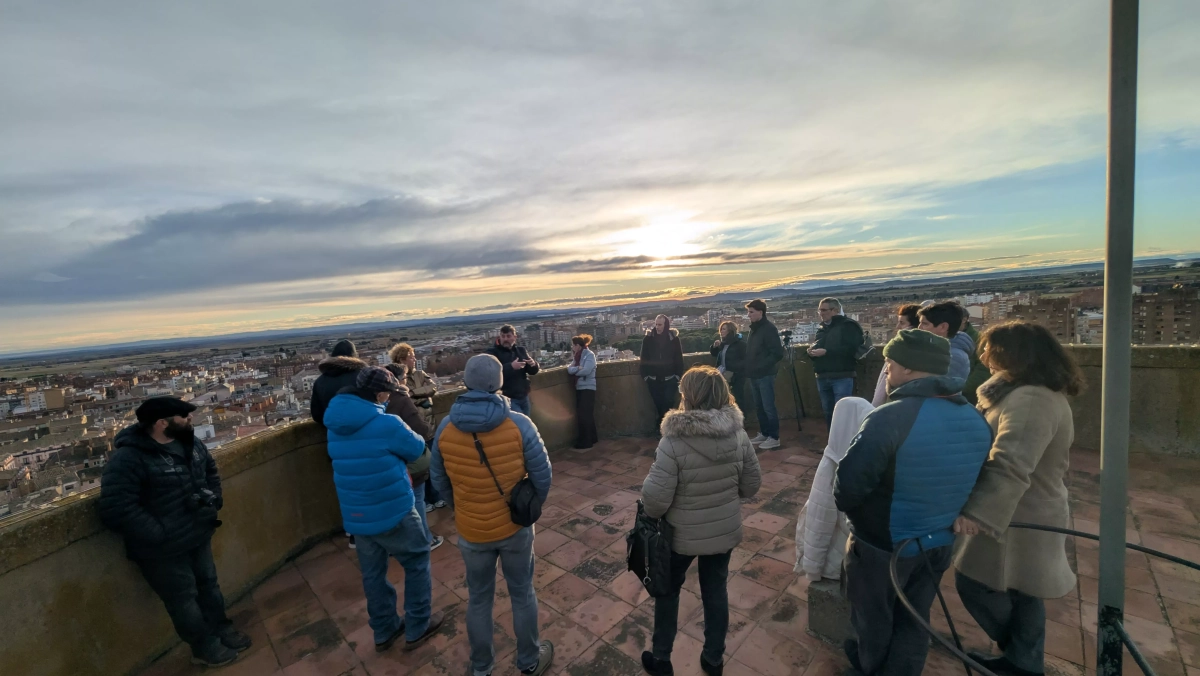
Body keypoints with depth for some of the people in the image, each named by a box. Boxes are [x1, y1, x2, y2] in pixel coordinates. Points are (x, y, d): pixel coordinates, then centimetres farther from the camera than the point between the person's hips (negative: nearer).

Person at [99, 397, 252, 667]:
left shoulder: (190, 443, -1)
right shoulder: (129, 459, -25)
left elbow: (210, 471, 15)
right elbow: (117, 510, -28)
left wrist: (214, 503, 3)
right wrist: (159, 535, -24)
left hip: (197, 536, 7)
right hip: (163, 549, -7)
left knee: (208, 584, 22)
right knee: (183, 598, 12)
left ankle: (221, 629, 42)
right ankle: (205, 648, 32)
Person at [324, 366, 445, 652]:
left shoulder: (335, 425, 1)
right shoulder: (388, 425, -22)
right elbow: (417, 449, -6)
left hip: (355, 516, 7)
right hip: (393, 512, -6)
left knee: (372, 574, 20)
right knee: (417, 564, 14)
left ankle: (384, 632, 36)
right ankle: (417, 629, 26)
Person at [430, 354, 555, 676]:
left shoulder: (445, 428, -13)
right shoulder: (519, 424, -21)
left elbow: (439, 481, 1)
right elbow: (543, 475, -13)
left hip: (470, 531, 2)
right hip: (515, 527, -1)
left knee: (478, 599, 23)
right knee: (522, 595, 21)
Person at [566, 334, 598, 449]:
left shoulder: (589, 355, -10)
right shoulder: (577, 356, 12)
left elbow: (586, 371, -21)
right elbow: (569, 369, 1)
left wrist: (574, 370, -6)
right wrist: (577, 368, -17)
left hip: (588, 388, -8)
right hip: (579, 388, 8)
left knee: (585, 415, -5)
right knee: (581, 415, 13)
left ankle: (586, 441, 4)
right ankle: (592, 438, 26)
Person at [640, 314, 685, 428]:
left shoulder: (674, 338, -4)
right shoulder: (648, 338, -2)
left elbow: (679, 358, -1)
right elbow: (643, 358, 1)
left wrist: (678, 375, -4)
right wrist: (645, 375, -3)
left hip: (669, 378, -1)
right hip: (653, 378, 1)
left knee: (668, 402, -3)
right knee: (658, 403, 8)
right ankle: (661, 423, 23)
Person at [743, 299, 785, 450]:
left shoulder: (769, 329, -12)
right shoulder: (753, 328, 13)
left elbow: (777, 353, -18)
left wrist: (761, 366, -17)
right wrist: (749, 369, 8)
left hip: (765, 375, -8)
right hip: (754, 375, 8)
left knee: (768, 407, -2)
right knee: (759, 407, 14)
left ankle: (774, 437, 7)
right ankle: (764, 434, 25)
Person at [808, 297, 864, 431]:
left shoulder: (848, 325, -5)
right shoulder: (822, 328, 18)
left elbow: (851, 349, -18)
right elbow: (815, 346, 24)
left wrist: (826, 352, -21)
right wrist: (812, 350, -1)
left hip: (842, 377, -7)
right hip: (823, 377, 7)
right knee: (828, 412, 14)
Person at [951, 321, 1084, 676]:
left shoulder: (1029, 400, -27)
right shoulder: (1046, 394, 8)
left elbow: (1011, 465, -36)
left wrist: (979, 511, -36)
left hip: (1016, 519, -10)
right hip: (1029, 513, 10)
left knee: (974, 581, 6)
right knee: (1020, 594, 21)